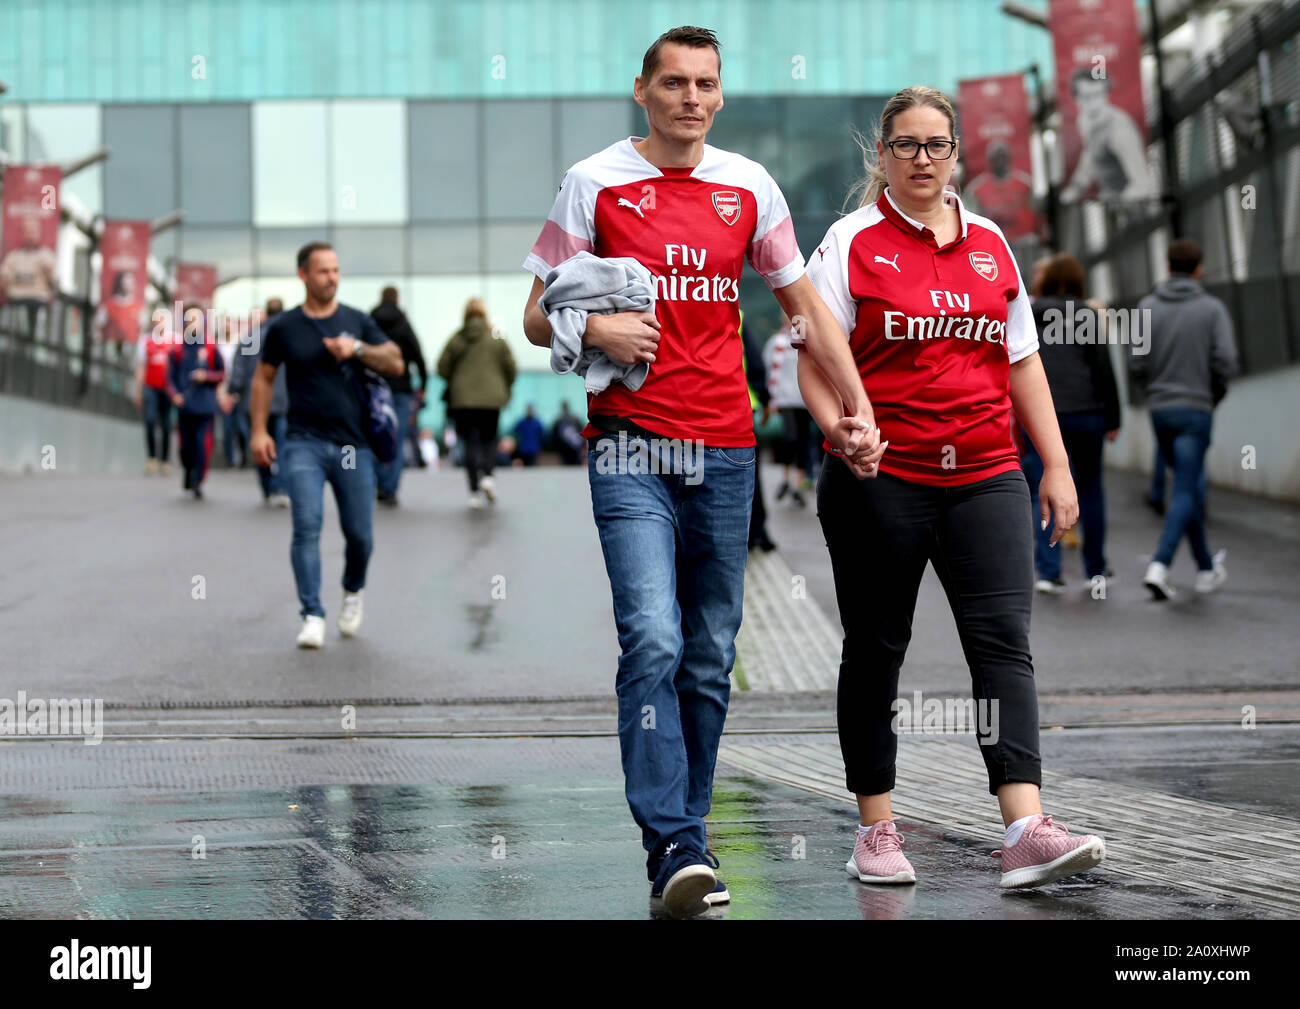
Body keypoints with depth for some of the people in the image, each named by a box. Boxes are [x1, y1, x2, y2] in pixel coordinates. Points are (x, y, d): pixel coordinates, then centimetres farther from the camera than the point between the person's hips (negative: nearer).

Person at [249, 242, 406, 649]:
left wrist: (357, 348, -12)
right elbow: (263, 378, 13)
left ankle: (353, 590, 33)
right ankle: (312, 616, -13)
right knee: (307, 526, -15)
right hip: (303, 443, -1)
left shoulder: (357, 322, 9)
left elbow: (396, 364, 5)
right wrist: (259, 430, 4)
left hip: (353, 443, 2)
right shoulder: (284, 327, 5)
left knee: (360, 534, 2)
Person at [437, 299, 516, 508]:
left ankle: (475, 491, -5)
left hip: (462, 399, 0)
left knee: (471, 443, 4)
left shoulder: (456, 340, 0)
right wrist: (505, 390, 17)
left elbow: (443, 368, 0)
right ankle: (487, 475, -15)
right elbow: (510, 367, 1)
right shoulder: (497, 339, -1)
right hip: (491, 399, 0)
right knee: (489, 439, 12)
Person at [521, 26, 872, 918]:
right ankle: (674, 848, -17)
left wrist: (856, 405, 7)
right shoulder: (595, 184, 1)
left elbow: (805, 305, 16)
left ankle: (690, 830, 19)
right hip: (631, 448, -3)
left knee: (711, 655, 8)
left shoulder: (748, 186, 9)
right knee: (653, 641, -17)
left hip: (725, 449, 4)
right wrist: (596, 330, -16)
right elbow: (539, 317, 5)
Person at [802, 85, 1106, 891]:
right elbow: (815, 361, -3)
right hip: (880, 479, -3)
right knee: (877, 650, 5)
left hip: (986, 476, 3)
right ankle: (877, 831, 15)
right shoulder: (853, 242, 1)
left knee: (1004, 641, -9)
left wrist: (1057, 466, 10)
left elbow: (1022, 361, 16)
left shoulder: (989, 242, 13)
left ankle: (1027, 832, -16)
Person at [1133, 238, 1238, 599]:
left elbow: (1137, 363, -4)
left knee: (1190, 485, 18)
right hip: (1195, 410, -4)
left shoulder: (1147, 307, 1)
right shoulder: (1212, 308, -5)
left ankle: (1207, 567, 27)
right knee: (1185, 491, -4)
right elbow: (1226, 361, -12)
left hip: (1159, 410, 4)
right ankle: (1159, 566, -20)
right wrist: (1215, 393, 7)